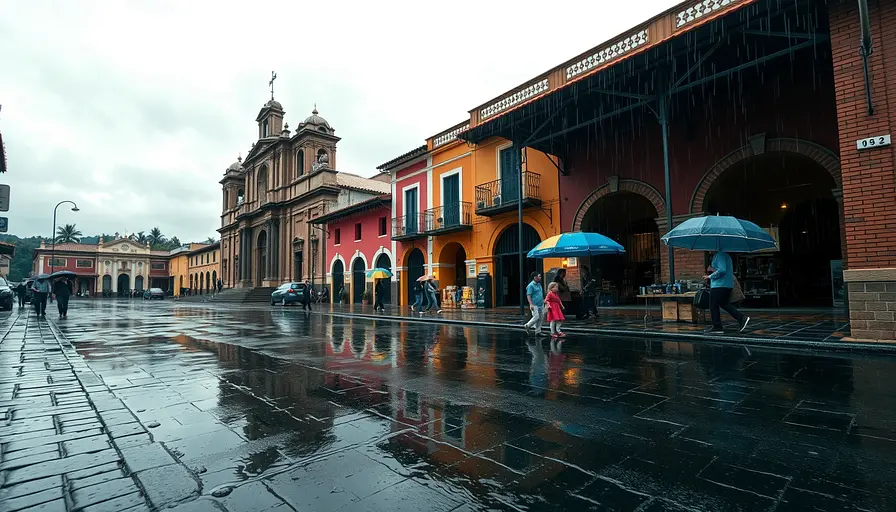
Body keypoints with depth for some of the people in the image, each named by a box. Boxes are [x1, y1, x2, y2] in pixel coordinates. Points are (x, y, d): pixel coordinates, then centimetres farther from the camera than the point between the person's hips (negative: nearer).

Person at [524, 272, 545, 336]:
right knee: (536, 317, -13)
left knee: (541, 318, 6)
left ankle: (538, 332, 14)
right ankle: (527, 326, 9)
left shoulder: (539, 284, 15)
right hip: (535, 305, -8)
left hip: (541, 304, 8)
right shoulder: (531, 285, -11)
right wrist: (531, 304, -23)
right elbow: (528, 295, -15)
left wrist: (543, 300, 18)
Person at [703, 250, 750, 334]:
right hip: (728, 285, 10)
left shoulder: (719, 255, -15)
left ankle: (717, 327, 6)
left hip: (719, 285, -10)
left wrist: (710, 276, -15)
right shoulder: (726, 255, 17)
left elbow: (722, 270, -25)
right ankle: (742, 318, 12)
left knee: (713, 306, 0)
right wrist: (713, 269, 10)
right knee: (724, 304, 21)